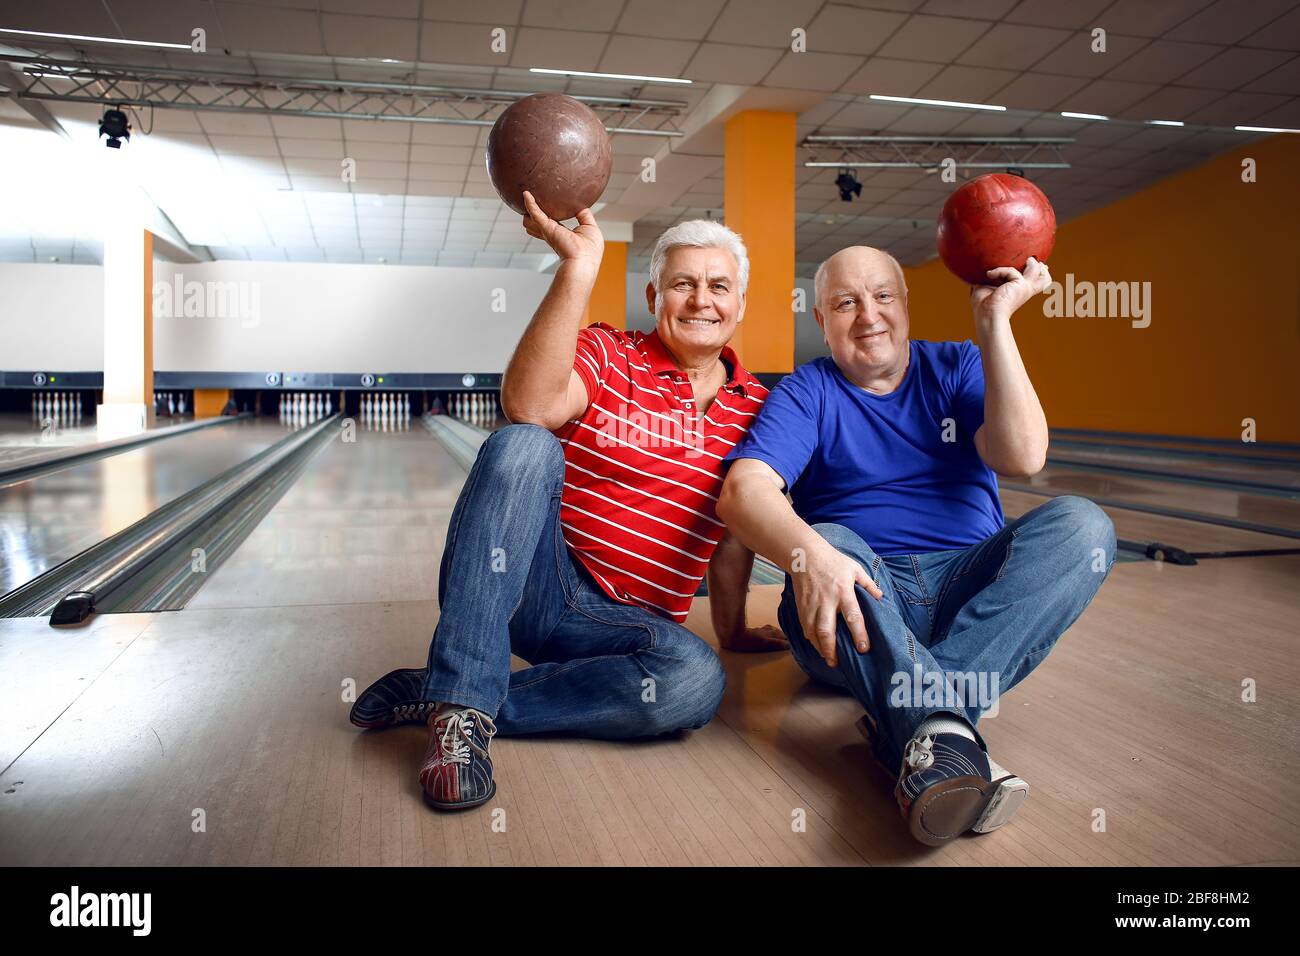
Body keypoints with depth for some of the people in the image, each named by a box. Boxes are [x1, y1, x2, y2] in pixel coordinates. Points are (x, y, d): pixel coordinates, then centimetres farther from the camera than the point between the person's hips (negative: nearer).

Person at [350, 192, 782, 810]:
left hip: (624, 622, 3)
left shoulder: (755, 408, 8)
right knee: (524, 445, -30)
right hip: (535, 581, -2)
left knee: (696, 680, -31)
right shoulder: (607, 355, -2)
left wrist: (731, 628, 19)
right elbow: (528, 406, -25)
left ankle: (441, 698, -19)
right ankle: (463, 698, -31)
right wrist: (577, 268, -30)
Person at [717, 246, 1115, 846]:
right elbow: (742, 490, -14)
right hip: (862, 604, -2)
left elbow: (1022, 456, -6)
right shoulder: (806, 392, 6)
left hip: (968, 592, 3)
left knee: (1080, 524, -22)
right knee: (830, 546, -33)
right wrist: (808, 554, -36)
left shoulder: (957, 367, 14)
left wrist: (994, 319, -7)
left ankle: (905, 729, -36)